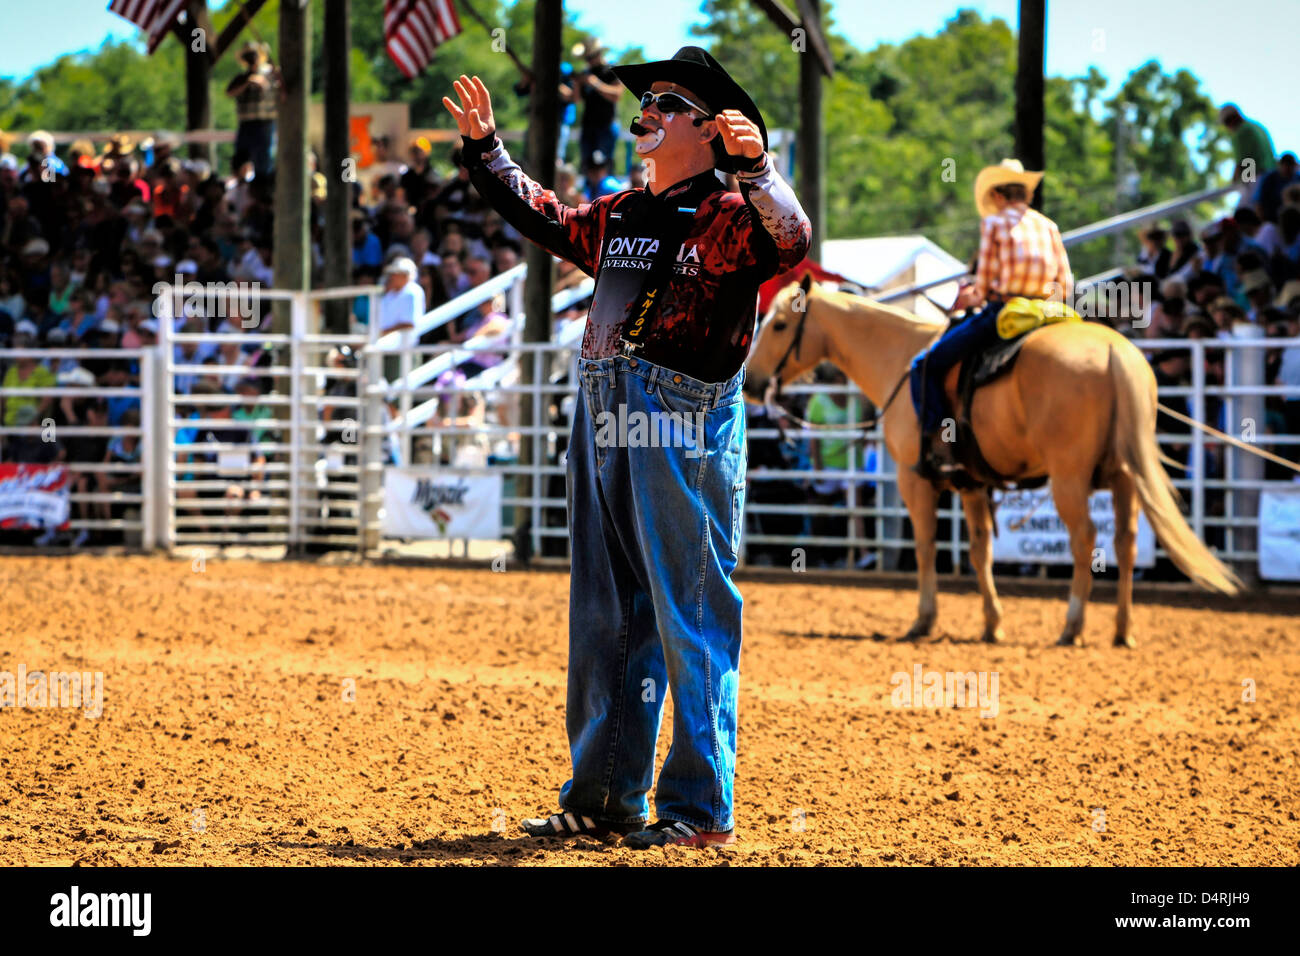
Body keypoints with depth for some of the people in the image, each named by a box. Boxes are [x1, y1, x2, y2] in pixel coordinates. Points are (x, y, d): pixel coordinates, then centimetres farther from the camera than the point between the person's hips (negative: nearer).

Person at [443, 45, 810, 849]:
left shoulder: (729, 216, -6)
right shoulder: (619, 217, 17)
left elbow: (789, 241, -25)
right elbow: (544, 218, 33)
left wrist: (757, 167, -39)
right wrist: (485, 149, 31)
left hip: (685, 423, -8)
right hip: (602, 418, 8)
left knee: (691, 622, -5)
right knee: (605, 617, 12)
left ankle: (700, 808, -1)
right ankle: (606, 796, 19)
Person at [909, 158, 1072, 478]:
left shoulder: (994, 222, -2)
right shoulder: (1049, 227, 13)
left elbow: (983, 290, -5)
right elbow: (1066, 287, 11)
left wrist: (970, 298, 16)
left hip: (1000, 315, -6)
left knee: (926, 365, 3)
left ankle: (940, 448, -9)